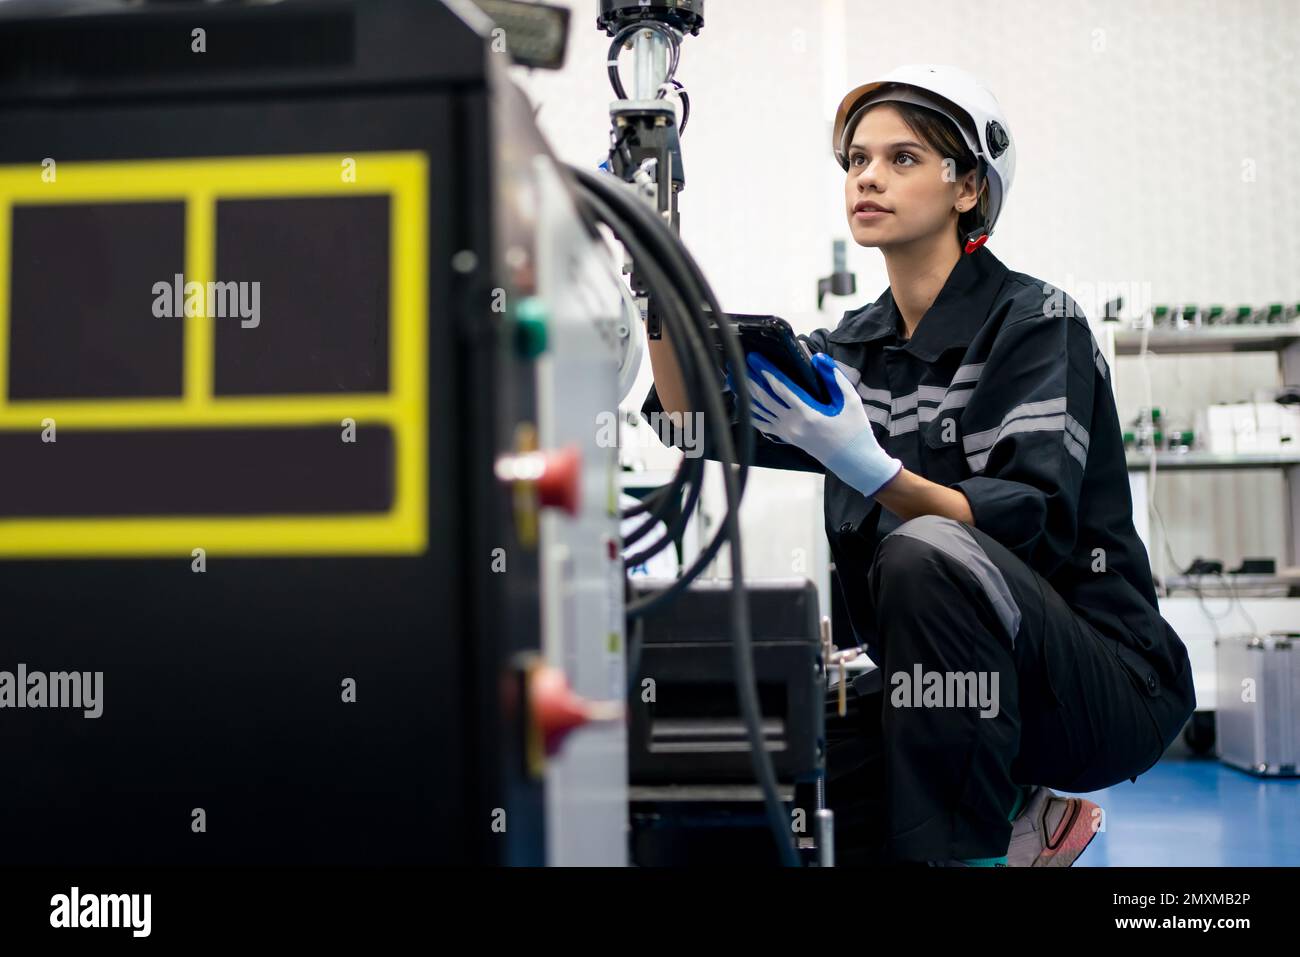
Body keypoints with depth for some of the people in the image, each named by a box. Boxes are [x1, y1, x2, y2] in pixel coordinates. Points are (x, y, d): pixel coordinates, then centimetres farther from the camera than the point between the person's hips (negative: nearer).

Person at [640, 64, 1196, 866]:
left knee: (926, 553, -34)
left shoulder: (1035, 321, -9)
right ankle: (1017, 822, 7)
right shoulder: (848, 352, 9)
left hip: (1100, 685, -6)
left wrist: (872, 470, -36)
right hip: (939, 690, 7)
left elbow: (1034, 524, -21)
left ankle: (960, 847, -21)